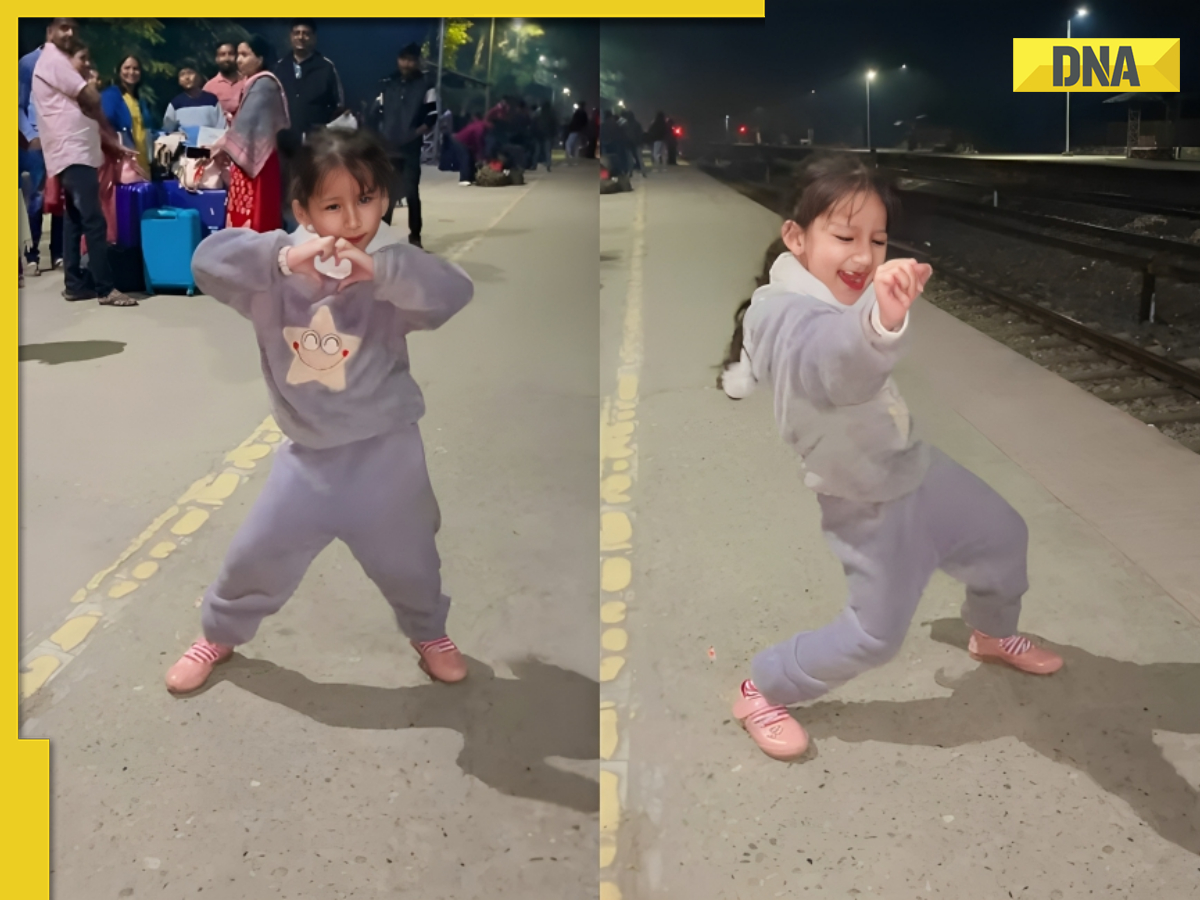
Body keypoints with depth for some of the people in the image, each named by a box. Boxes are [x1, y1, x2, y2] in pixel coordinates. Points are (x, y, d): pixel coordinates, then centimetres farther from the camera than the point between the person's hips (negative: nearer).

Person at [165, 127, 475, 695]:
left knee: (405, 559, 19)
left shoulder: (392, 279, -15)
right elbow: (208, 261, -23)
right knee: (256, 556, 14)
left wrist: (381, 270, -41)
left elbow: (456, 294, -30)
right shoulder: (279, 275, -11)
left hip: (384, 453, -1)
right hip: (308, 456, 1)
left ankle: (429, 632, 49)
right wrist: (284, 258, -37)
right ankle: (219, 635, 42)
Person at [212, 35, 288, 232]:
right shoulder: (254, 83, 18)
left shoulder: (263, 84, -12)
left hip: (256, 160, -10)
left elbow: (247, 122, -17)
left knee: (254, 222, -10)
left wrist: (221, 145, -11)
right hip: (248, 159, 10)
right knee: (244, 220, 7)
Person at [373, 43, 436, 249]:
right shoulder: (387, 84, 11)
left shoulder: (425, 84, 0)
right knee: (386, 192, 7)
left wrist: (418, 132, -16)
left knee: (411, 192, -4)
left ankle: (415, 236, 5)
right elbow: (379, 114, 14)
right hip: (388, 147, 3)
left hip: (411, 147, -3)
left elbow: (432, 116, -3)